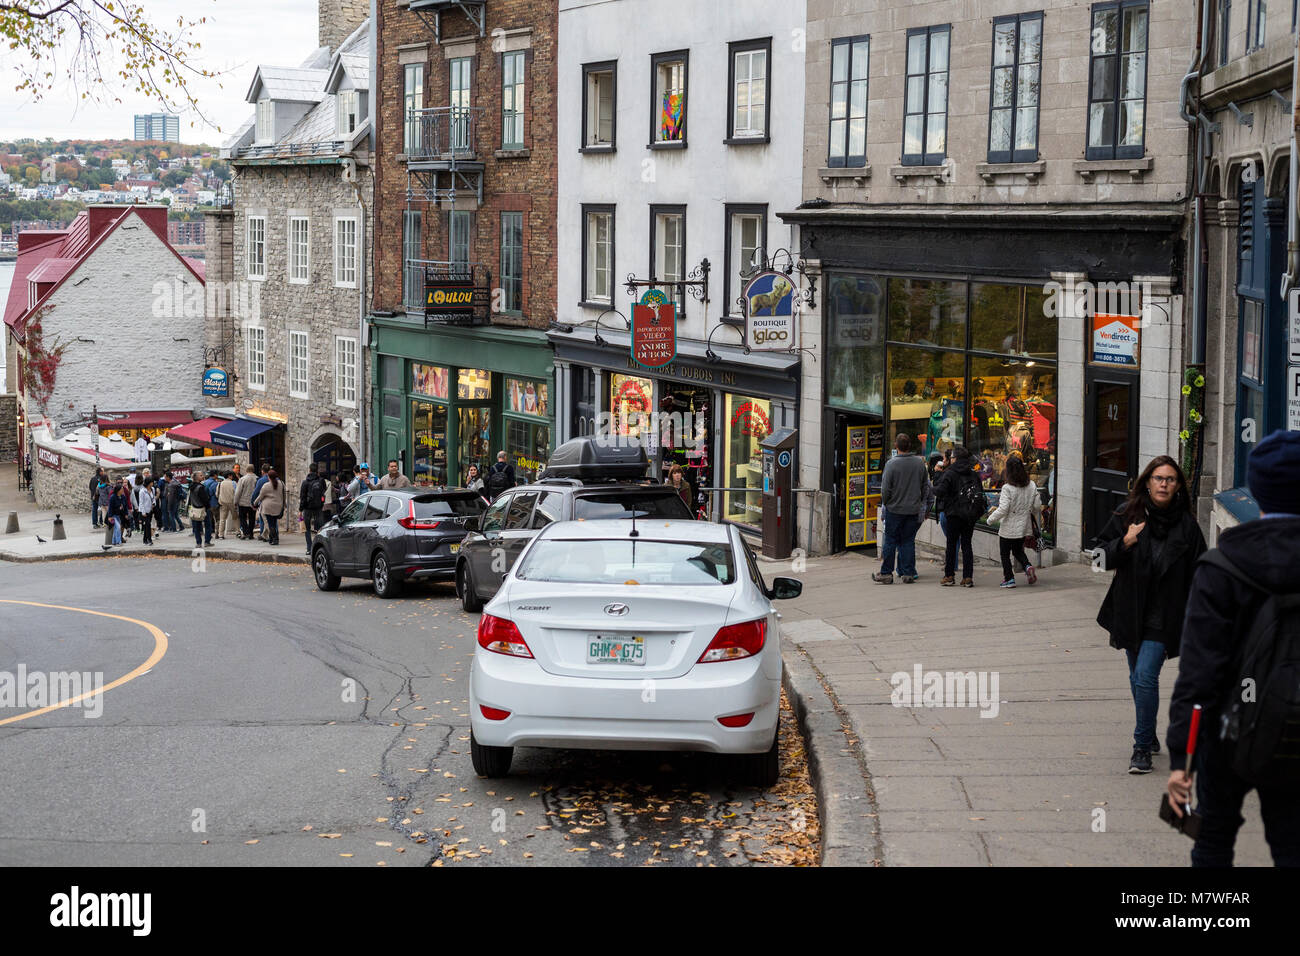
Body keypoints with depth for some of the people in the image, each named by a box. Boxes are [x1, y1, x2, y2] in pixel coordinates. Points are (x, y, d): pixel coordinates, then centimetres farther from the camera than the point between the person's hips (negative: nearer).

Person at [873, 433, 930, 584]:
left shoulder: (891, 464, -13)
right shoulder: (920, 463, 1)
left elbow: (885, 488, -12)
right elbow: (926, 486, 9)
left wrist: (885, 503, 5)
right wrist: (921, 502, 20)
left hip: (894, 509, -3)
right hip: (913, 510, 3)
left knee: (890, 541, 4)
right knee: (908, 541, 9)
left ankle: (886, 573, 7)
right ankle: (908, 574, 7)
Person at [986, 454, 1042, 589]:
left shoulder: (1007, 488, -20)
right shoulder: (1032, 486, -2)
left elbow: (1003, 509, -21)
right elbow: (1037, 506, 4)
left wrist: (991, 519, -7)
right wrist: (1037, 518, 24)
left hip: (1008, 528, -5)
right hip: (1024, 527, 5)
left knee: (1005, 554, 11)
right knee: (1018, 551, 22)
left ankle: (1009, 578, 11)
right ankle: (1028, 566, -2)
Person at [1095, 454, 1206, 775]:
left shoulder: (1186, 526, -4)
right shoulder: (1127, 515, 0)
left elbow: (1196, 577, -1)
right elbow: (1101, 554, 4)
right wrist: (1124, 543, -16)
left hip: (1163, 616, -3)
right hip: (1130, 613, 3)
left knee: (1146, 676, -14)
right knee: (1137, 678, 14)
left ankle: (1142, 747, -5)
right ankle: (1148, 737, 32)